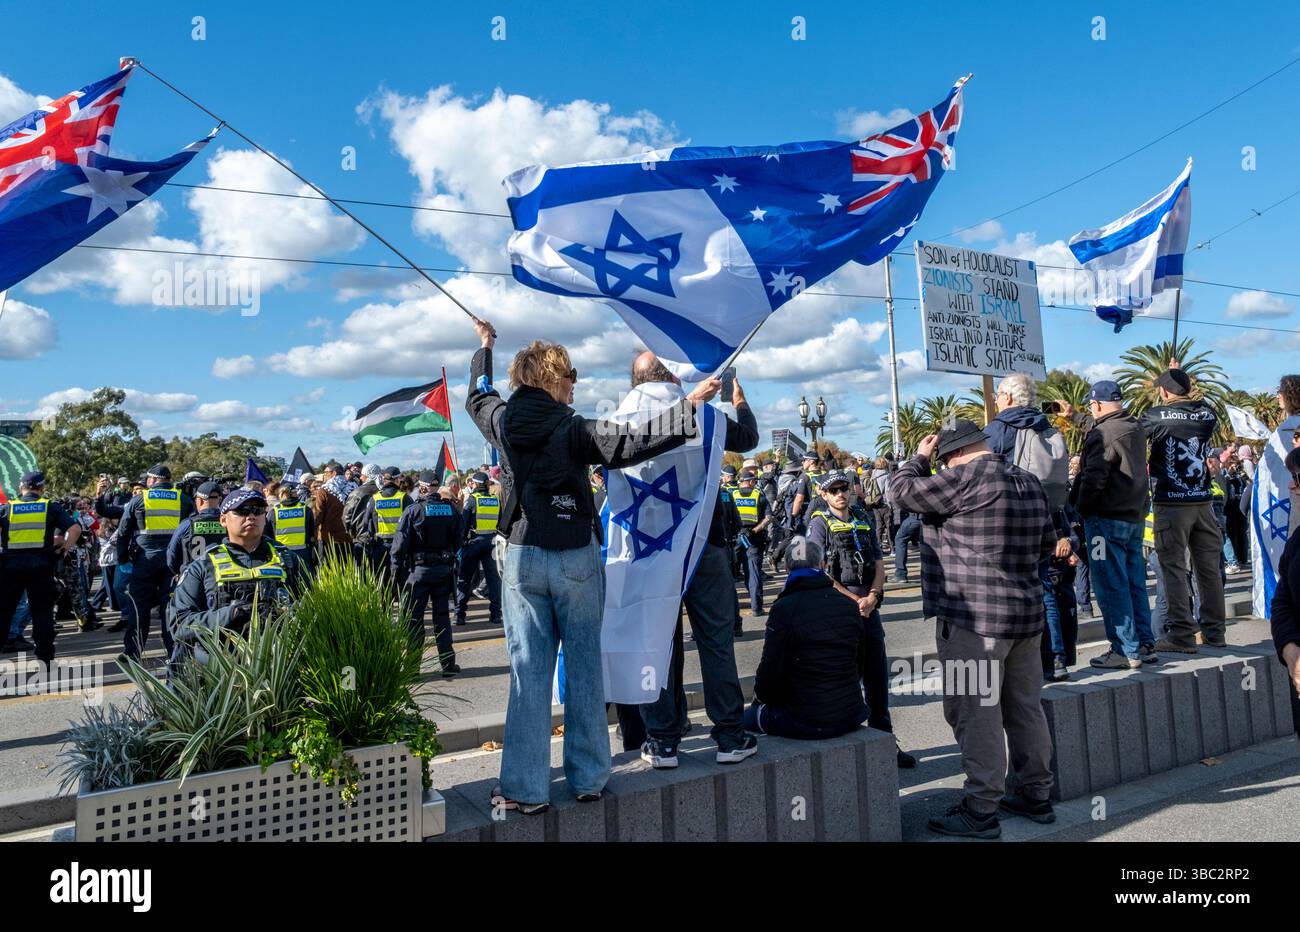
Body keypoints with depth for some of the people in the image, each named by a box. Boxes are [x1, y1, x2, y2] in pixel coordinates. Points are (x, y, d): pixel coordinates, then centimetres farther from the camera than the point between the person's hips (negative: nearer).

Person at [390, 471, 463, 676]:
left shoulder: (413, 510, -11)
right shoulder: (450, 509, 0)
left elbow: (400, 543, -11)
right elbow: (460, 537, 5)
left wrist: (396, 570, -2)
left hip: (419, 570, -3)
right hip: (444, 569, 4)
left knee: (414, 618, 5)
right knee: (442, 615, 13)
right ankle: (448, 663, 15)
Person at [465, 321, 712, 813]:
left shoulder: (502, 421, 2)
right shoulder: (573, 429, -12)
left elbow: (478, 396, 24)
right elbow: (635, 443, -18)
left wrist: (485, 344, 39)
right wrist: (689, 404, -11)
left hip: (521, 557, 4)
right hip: (576, 559, -3)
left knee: (528, 671, 7)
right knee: (584, 667, 9)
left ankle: (526, 788, 11)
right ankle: (588, 778, 18)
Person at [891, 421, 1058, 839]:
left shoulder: (966, 477, -16)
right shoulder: (1029, 482, 11)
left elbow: (903, 488, -8)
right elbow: (1048, 542, 19)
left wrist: (920, 456, 8)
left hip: (974, 617, -9)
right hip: (1028, 613, 9)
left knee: (975, 712, -1)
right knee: (1026, 707, 17)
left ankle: (981, 810, 6)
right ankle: (1037, 796, 29)